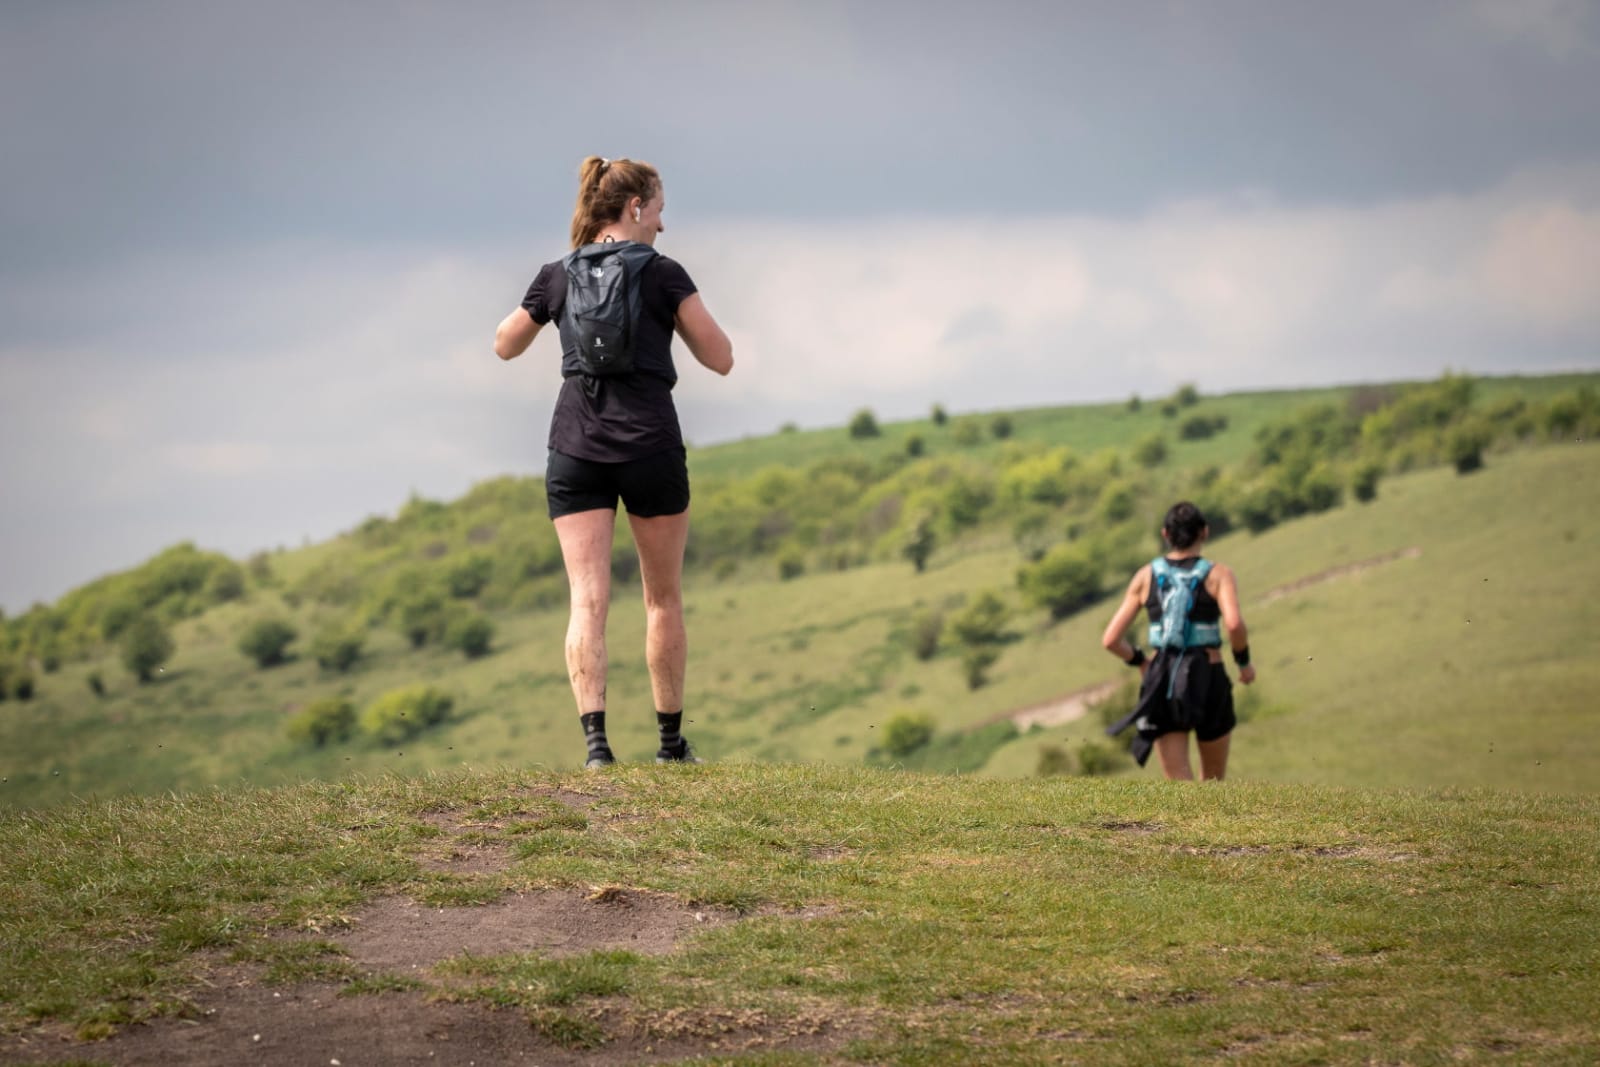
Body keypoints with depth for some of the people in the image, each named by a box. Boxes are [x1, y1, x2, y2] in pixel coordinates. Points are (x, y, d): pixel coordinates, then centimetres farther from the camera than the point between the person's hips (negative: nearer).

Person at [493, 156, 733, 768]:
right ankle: (671, 740, 20)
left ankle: (595, 738, -18)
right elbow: (720, 359, 2)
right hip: (651, 447, -2)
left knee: (588, 599, -4)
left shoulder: (558, 276, 7)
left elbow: (505, 346, 22)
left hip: (575, 448, 2)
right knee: (663, 598, 13)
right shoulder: (663, 274, -1)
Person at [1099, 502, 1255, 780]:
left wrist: (1140, 662, 21)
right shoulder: (1217, 574, -2)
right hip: (1208, 682, -1)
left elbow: (1111, 639, 2)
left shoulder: (1146, 575, 5)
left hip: (1163, 685, 1)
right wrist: (1244, 662, -3)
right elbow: (1234, 623, -21)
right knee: (1213, 780, 22)